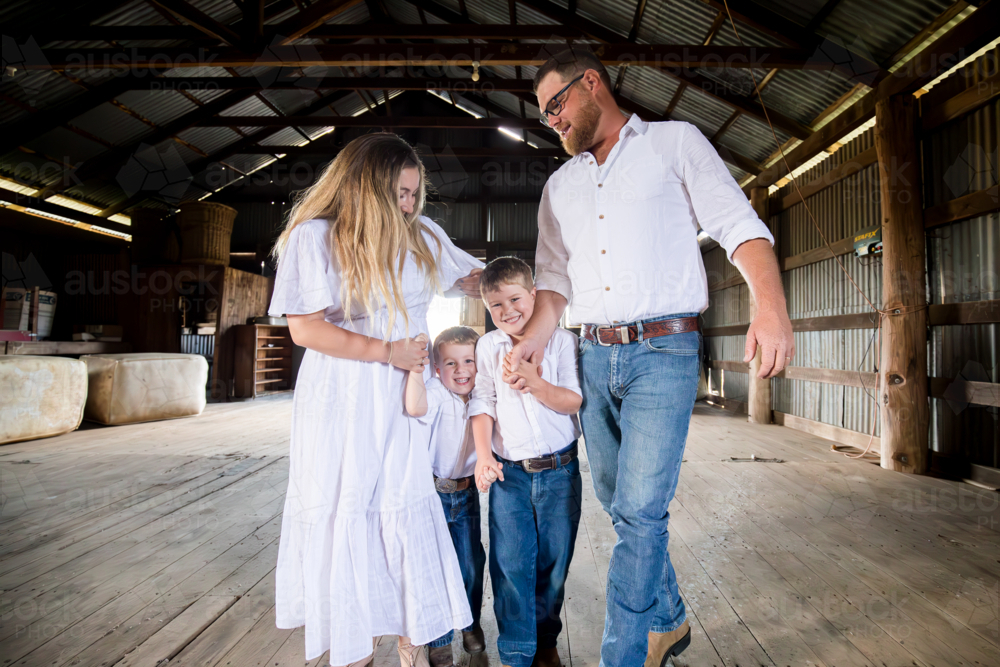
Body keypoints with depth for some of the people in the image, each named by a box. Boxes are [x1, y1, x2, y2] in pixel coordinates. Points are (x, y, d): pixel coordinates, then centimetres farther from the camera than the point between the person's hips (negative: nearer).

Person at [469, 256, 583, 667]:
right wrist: (484, 454, -10)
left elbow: (575, 401, -7)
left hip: (559, 471, 0)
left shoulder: (561, 340, -2)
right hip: (509, 472, 1)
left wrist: (533, 382, -21)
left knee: (554, 560, 12)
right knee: (510, 563, 4)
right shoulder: (487, 347, 4)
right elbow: (482, 404, 2)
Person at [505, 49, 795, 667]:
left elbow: (739, 224, -4)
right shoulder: (560, 185, 20)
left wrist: (771, 304, -20)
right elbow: (554, 278, 15)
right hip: (595, 357, 6)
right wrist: (534, 338, -3)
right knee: (622, 505, 12)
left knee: (640, 511, -7)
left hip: (664, 350, -5)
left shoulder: (675, 141, 6)